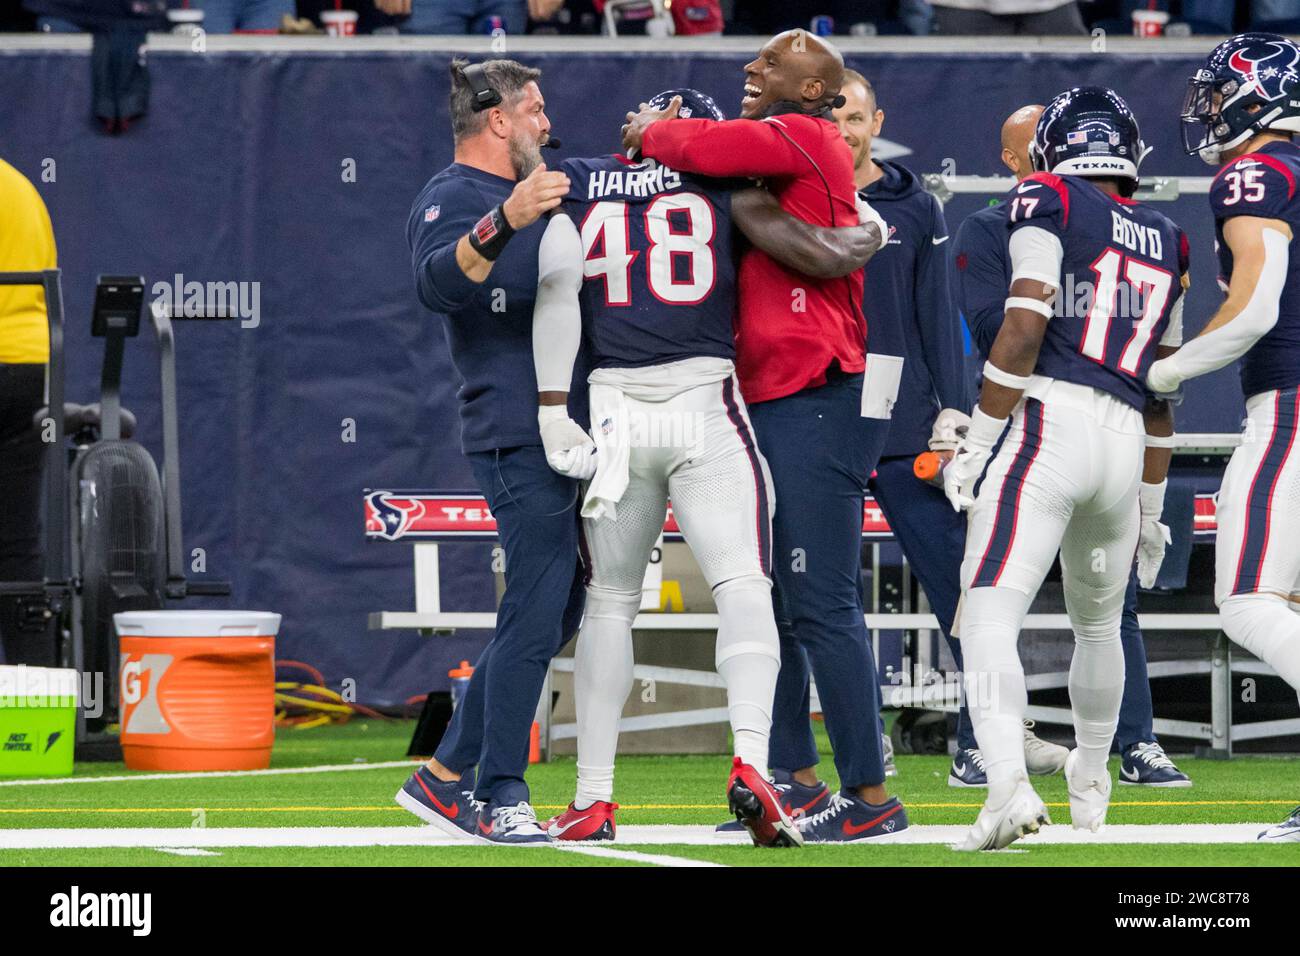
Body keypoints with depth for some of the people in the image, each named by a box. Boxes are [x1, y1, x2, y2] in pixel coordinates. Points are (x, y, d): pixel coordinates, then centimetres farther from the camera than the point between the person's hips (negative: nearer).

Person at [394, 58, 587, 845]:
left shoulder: (535, 193, 21)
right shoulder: (452, 198, -7)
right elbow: (439, 284, -29)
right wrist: (505, 221, -44)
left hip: (564, 436, 10)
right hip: (517, 438, -10)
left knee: (556, 615, 12)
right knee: (537, 614, -12)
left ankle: (446, 779, 18)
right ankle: (502, 799, -7)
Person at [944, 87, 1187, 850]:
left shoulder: (1047, 203, 2)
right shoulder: (1167, 243, 20)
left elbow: (1023, 331, -10)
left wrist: (977, 443, -7)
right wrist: (1151, 503, 31)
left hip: (1049, 421, -6)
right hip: (1124, 441, 6)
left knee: (990, 615, -14)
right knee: (1098, 622, 27)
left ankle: (1010, 782, -35)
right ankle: (1090, 783, 44)